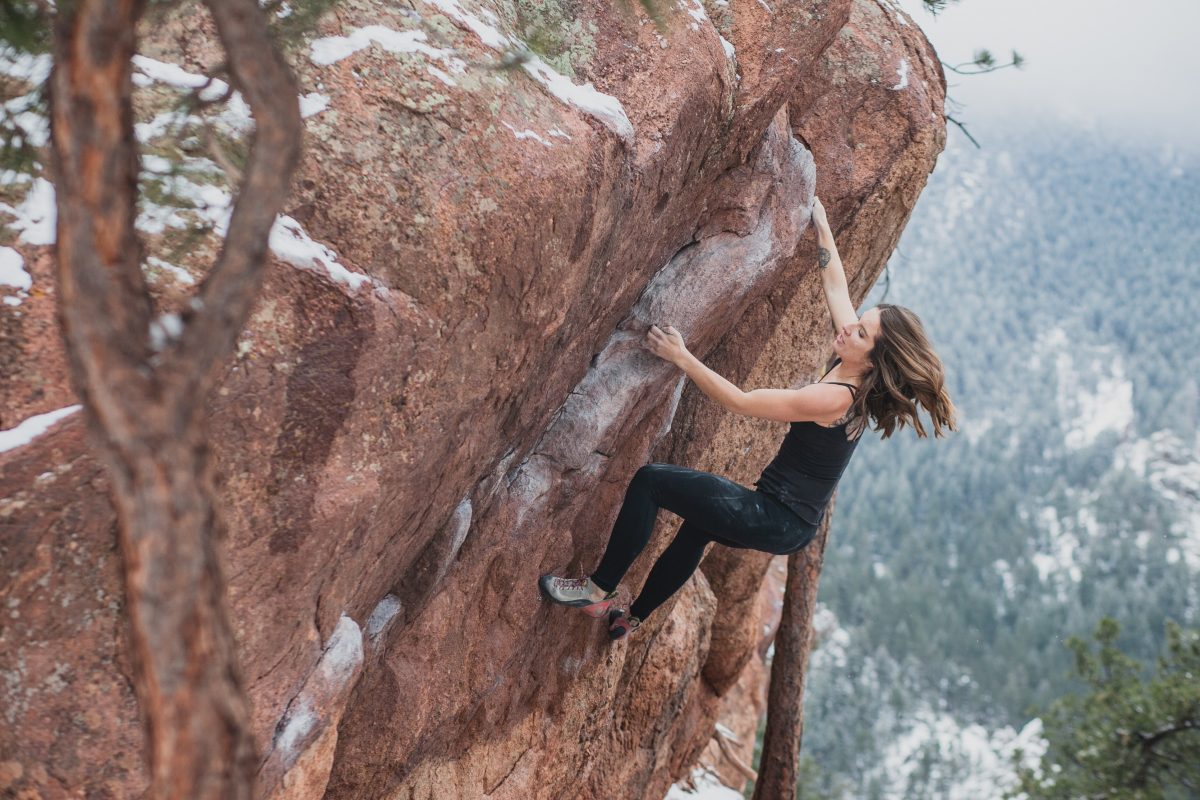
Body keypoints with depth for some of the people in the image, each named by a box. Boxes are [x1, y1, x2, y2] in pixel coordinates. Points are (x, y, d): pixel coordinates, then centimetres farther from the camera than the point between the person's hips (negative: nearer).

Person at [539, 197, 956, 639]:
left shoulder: (834, 398, -25)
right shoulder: (848, 367, -1)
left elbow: (740, 401, -23)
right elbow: (834, 283, 12)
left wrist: (681, 357, -20)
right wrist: (821, 224, 17)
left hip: (778, 522, -11)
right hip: (791, 521, 11)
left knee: (650, 480, -9)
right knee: (700, 520, 37)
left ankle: (599, 590, -1)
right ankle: (632, 618, 48)